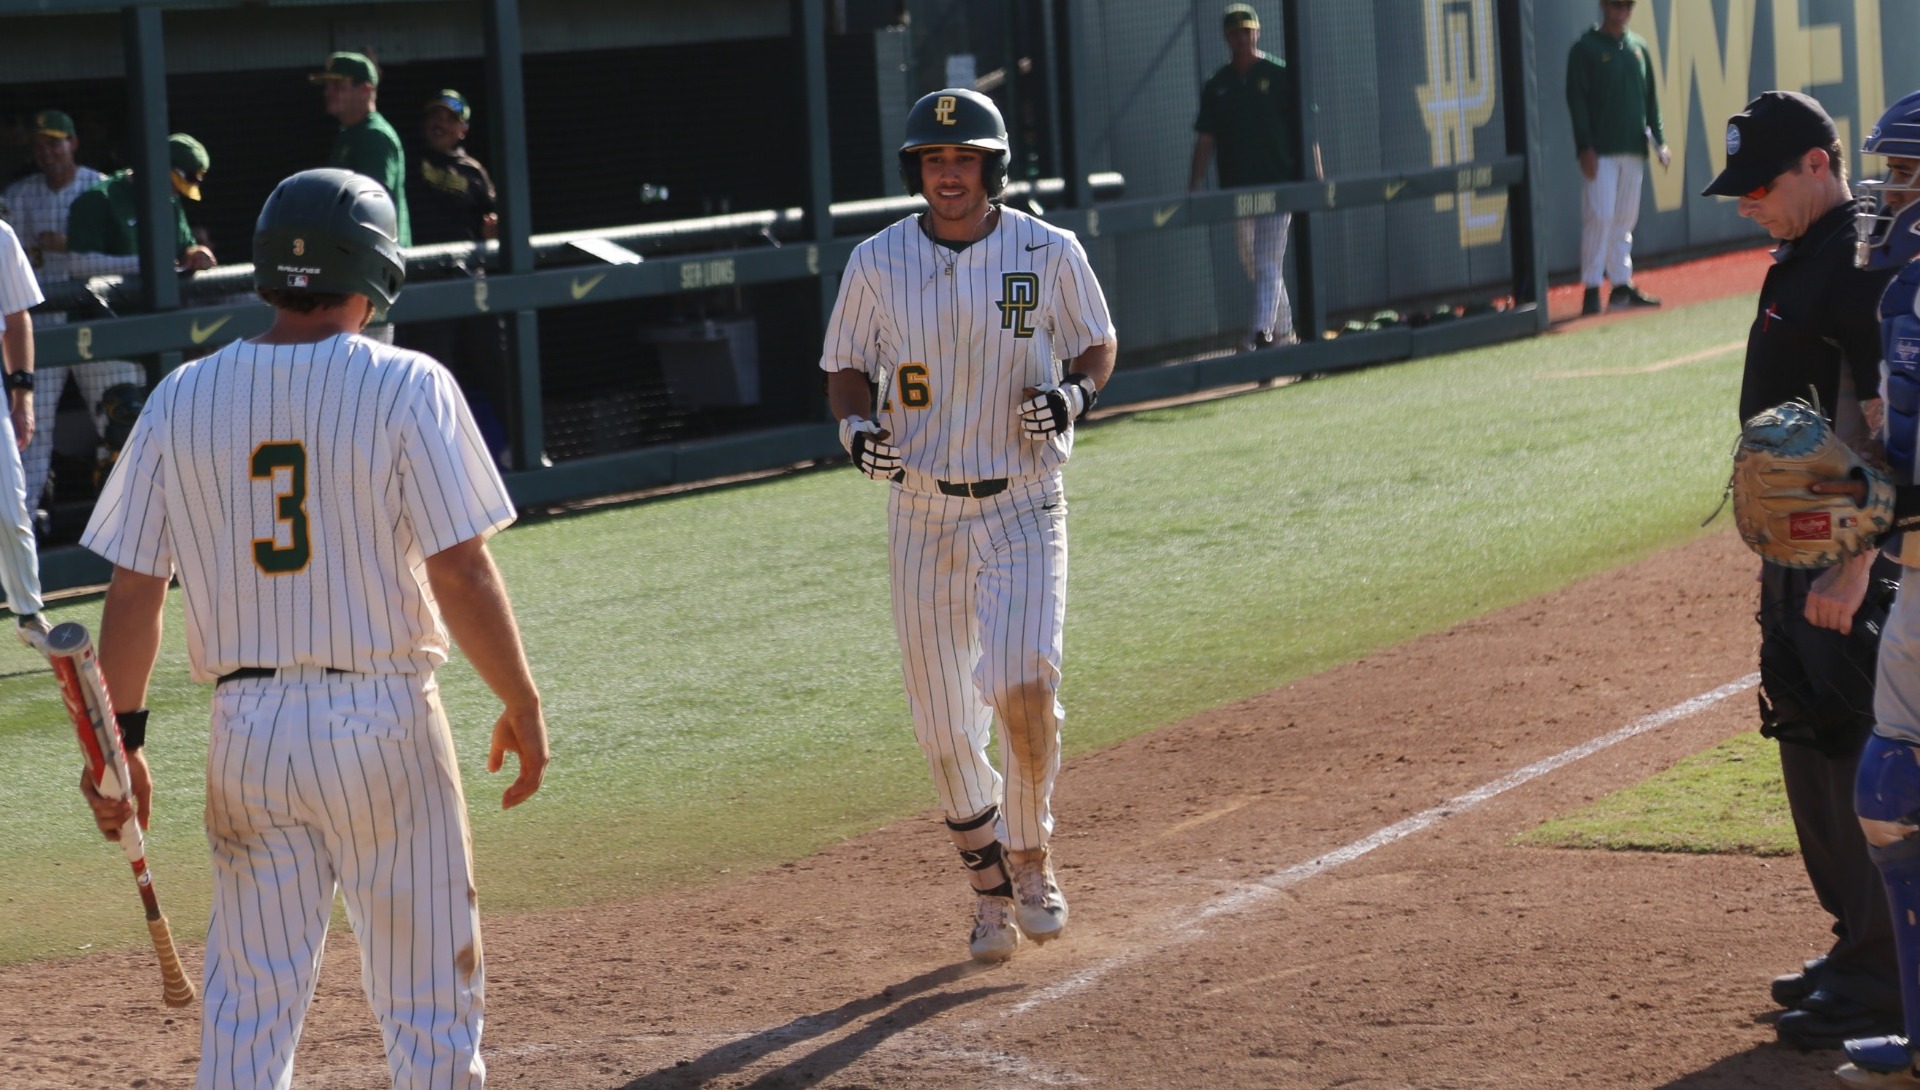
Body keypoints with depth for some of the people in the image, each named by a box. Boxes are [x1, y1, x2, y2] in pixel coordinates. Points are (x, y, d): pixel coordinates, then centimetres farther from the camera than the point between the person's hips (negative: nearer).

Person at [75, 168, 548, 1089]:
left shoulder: (181, 398, 3)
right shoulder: (404, 387, -7)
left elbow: (132, 588, 3)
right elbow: (460, 572, -11)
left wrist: (121, 736, 9)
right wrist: (523, 707, -1)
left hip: (245, 734, 3)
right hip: (383, 720, -3)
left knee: (247, 1010, 9)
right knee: (429, 1000, 7)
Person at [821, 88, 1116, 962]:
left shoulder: (1048, 253, -3)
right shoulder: (877, 263, 0)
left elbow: (1097, 344, 10)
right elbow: (845, 367, 10)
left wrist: (1074, 393, -12)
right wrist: (855, 425, -12)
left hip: (1022, 505, -2)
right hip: (921, 508, 2)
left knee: (1022, 682, -21)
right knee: (943, 724, 4)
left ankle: (1030, 857, 2)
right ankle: (992, 889, 24)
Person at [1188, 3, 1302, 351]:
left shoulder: (1281, 75, -1)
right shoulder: (1217, 85, 9)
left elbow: (1305, 129, 0)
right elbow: (1205, 139, 9)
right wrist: (1193, 189, 1)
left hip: (1277, 185, -5)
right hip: (1237, 189, 5)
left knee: (1268, 266, -11)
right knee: (1253, 268, 11)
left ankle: (1263, 333, -18)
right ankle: (1284, 331, 24)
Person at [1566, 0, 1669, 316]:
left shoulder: (1639, 47, 13)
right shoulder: (1585, 49, -4)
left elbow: (1650, 98, 16)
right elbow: (1576, 100, -8)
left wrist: (1660, 140, 9)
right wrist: (1584, 147, -14)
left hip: (1633, 148, 6)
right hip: (1601, 152, -6)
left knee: (1625, 219, 9)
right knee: (1600, 216, -11)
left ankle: (1622, 285, 15)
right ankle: (1591, 289, -8)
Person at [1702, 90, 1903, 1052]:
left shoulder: (1864, 268, -18)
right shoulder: (1799, 259, 13)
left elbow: (1889, 435, -23)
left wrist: (1852, 567, -27)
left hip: (1851, 554, -10)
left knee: (1855, 754, -7)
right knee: (1809, 750, 16)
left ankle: (1881, 982, -3)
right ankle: (1859, 946, 27)